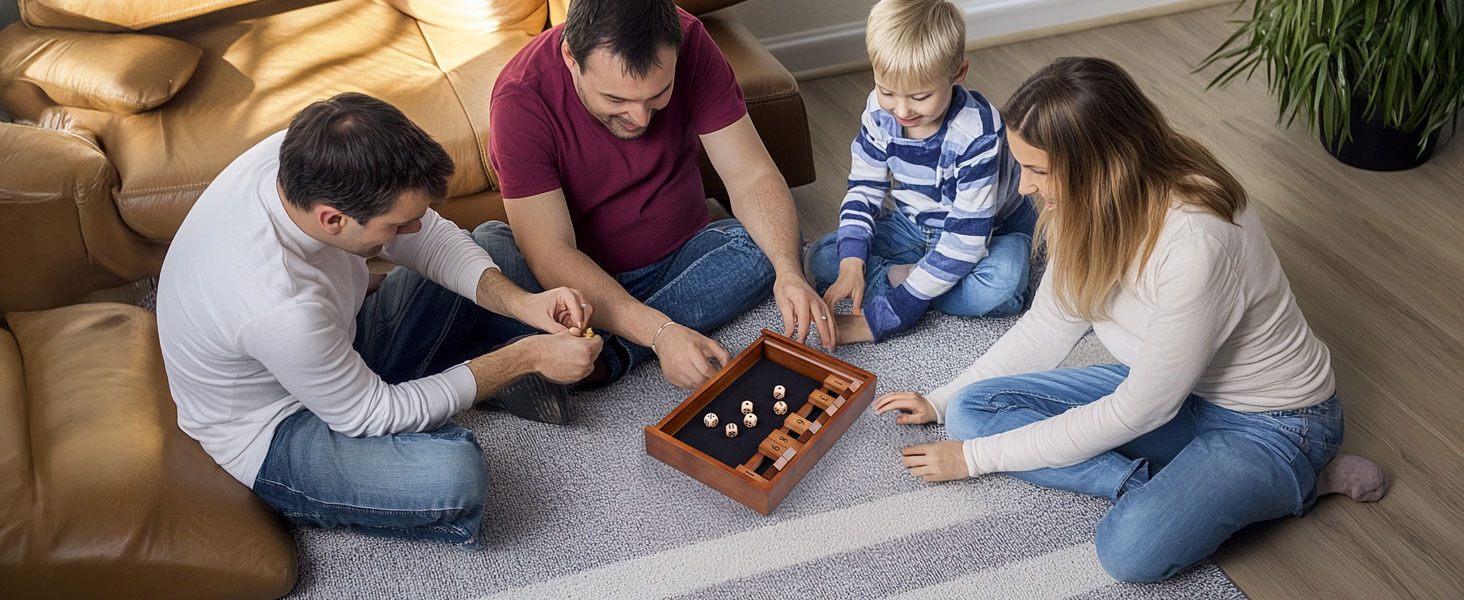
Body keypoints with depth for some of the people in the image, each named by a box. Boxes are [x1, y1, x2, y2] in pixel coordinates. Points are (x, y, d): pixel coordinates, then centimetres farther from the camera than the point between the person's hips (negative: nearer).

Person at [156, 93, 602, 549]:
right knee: (454, 475, -35)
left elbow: (428, 236, -7)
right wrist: (528, 356, -25)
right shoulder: (281, 309, -40)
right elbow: (372, 414, -25)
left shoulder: (307, 160, -22)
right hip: (275, 434, -7)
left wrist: (522, 302, -23)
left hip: (340, 342, 7)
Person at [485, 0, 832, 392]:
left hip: (680, 262, 3)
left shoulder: (689, 44, -18)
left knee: (773, 245, -25)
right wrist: (660, 332, -42)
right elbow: (551, 256, -30)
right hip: (583, 281, -3)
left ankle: (607, 356, -28)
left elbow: (751, 177, -17)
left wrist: (788, 271, -35)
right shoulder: (522, 99, -26)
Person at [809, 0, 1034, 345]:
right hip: (914, 225, 5)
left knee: (1000, 286, -38)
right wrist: (852, 262, -23)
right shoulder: (880, 112, -18)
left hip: (991, 231, -4)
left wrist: (884, 316, -38)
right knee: (822, 260, -13)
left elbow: (965, 238, -34)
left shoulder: (976, 133, -34)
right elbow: (864, 188, -5)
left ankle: (892, 278, -20)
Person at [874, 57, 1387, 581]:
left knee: (1131, 548, -33)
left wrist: (978, 457, -19)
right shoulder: (1092, 202, -12)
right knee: (975, 410, -10)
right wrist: (942, 400, 2)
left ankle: (1295, 480, -7)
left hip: (1268, 420, -7)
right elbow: (1050, 323, 5)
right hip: (1159, 384, 8)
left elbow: (1137, 412, -26)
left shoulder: (1197, 243, -36)